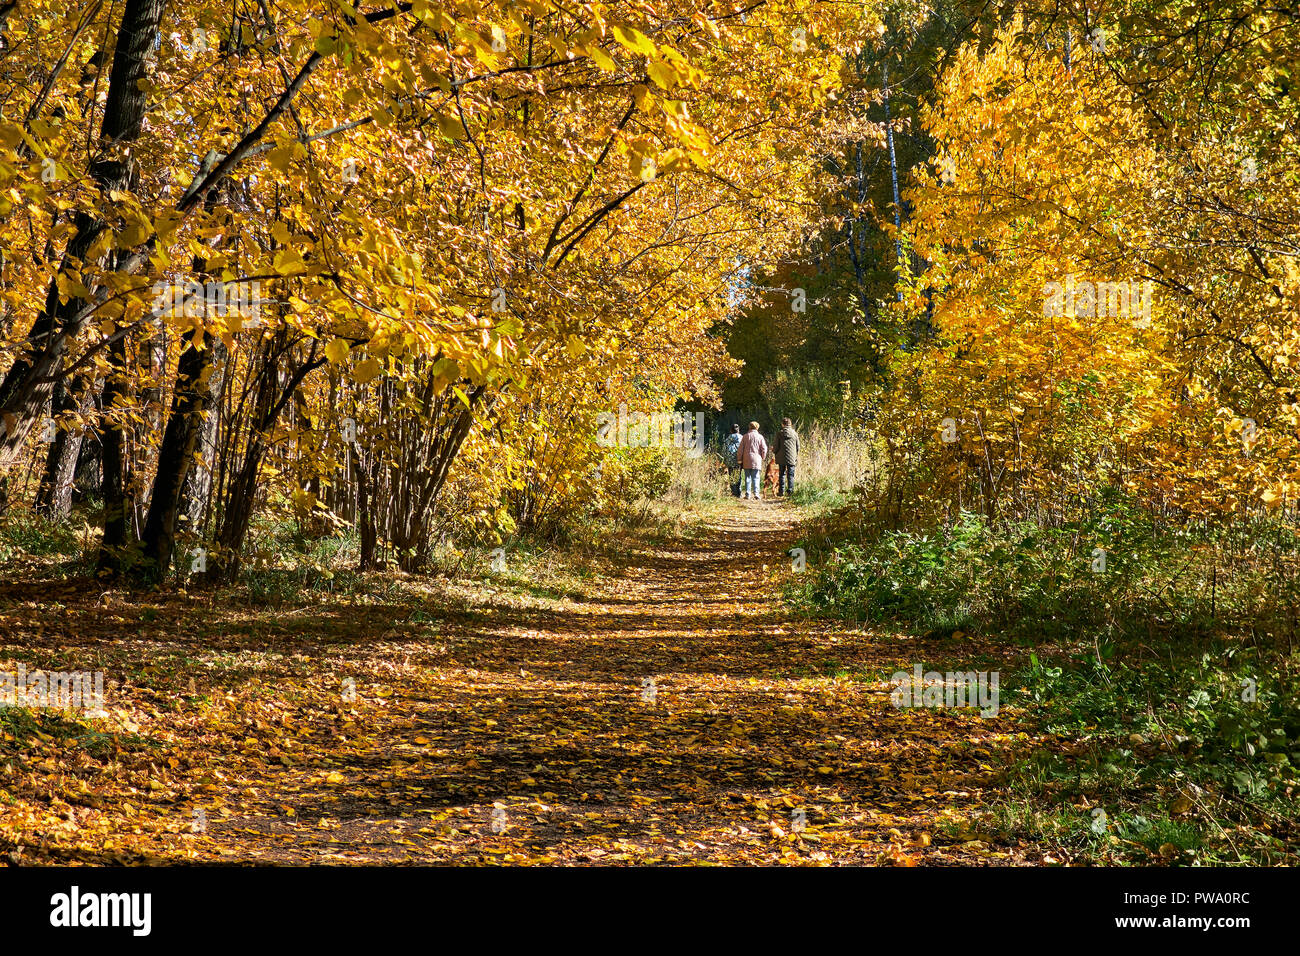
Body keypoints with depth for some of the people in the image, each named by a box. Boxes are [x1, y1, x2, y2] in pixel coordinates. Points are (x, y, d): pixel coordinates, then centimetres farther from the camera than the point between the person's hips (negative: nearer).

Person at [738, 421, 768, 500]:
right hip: (756, 460, -1)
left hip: (746, 461, 1)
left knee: (747, 477, 7)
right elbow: (764, 449, -1)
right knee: (755, 477, 1)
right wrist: (763, 458, 13)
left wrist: (740, 459, 9)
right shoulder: (760, 437, 0)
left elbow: (741, 449, 3)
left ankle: (747, 494, 5)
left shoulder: (745, 436, 4)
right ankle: (756, 493, -10)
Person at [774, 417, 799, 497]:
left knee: (782, 474, 9)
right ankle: (790, 491, -1)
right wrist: (796, 457, 16)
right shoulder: (795, 434, 0)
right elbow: (798, 447, 4)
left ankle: (781, 491, 8)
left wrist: (773, 449, 19)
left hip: (782, 458, 0)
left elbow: (776, 447, -4)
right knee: (791, 475, 5)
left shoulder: (780, 434, -5)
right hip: (792, 458, 0)